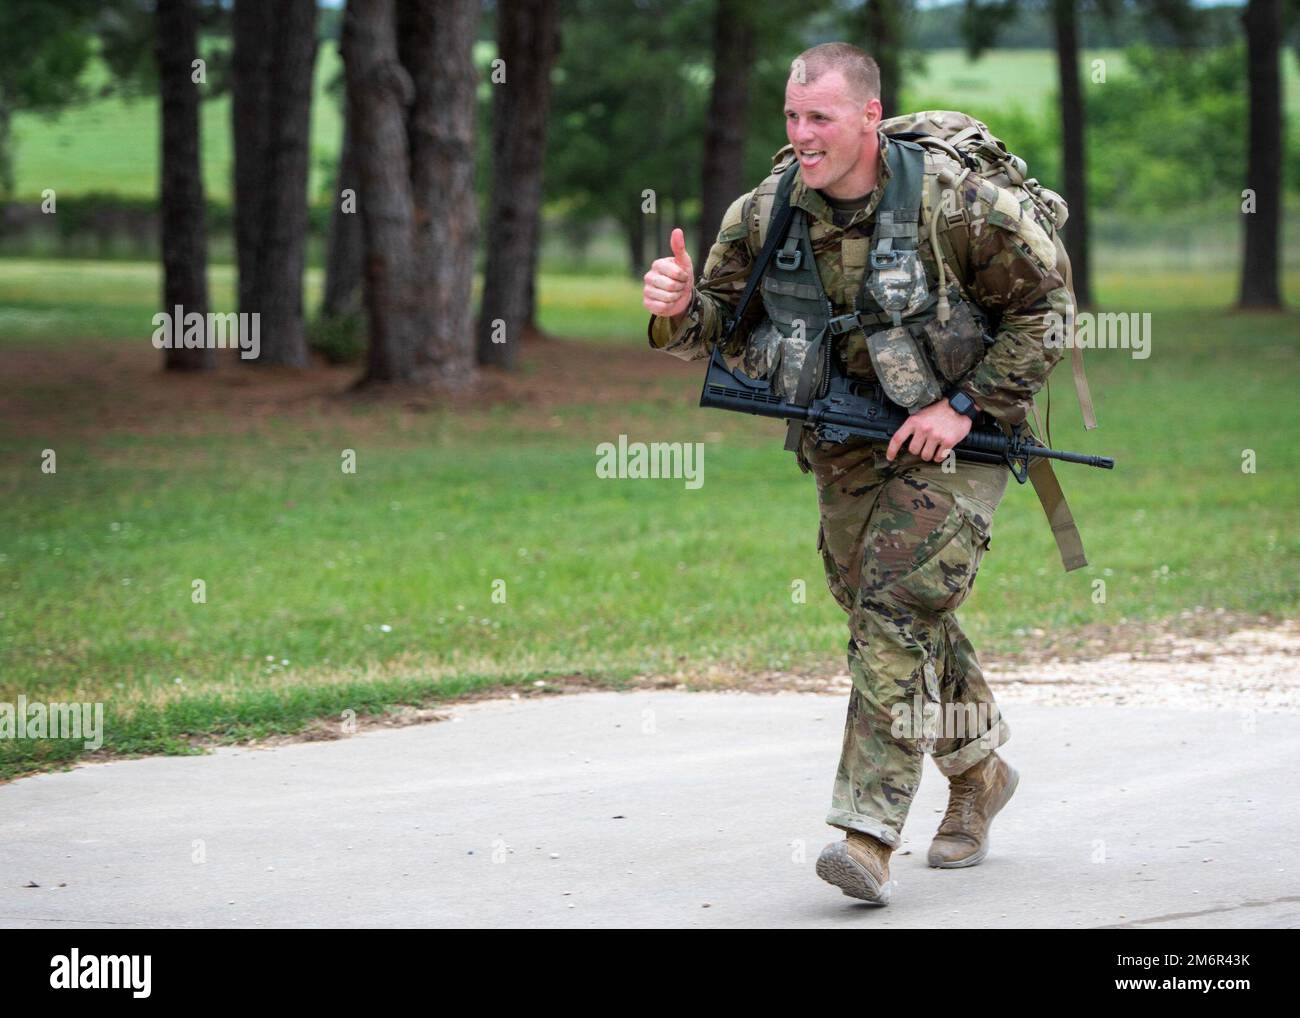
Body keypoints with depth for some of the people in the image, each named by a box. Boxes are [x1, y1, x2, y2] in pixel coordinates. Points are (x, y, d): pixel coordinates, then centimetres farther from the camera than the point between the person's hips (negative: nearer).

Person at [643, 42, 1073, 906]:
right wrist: (680, 310, -24)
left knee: (899, 612, -18)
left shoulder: (957, 203, -21)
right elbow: (725, 323, 0)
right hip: (845, 447, 5)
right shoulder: (767, 214, -9)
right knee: (898, 619, 15)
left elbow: (1046, 301, -11)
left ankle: (868, 834, -22)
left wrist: (966, 406, -17)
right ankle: (980, 773, 39)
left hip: (953, 437, -5)